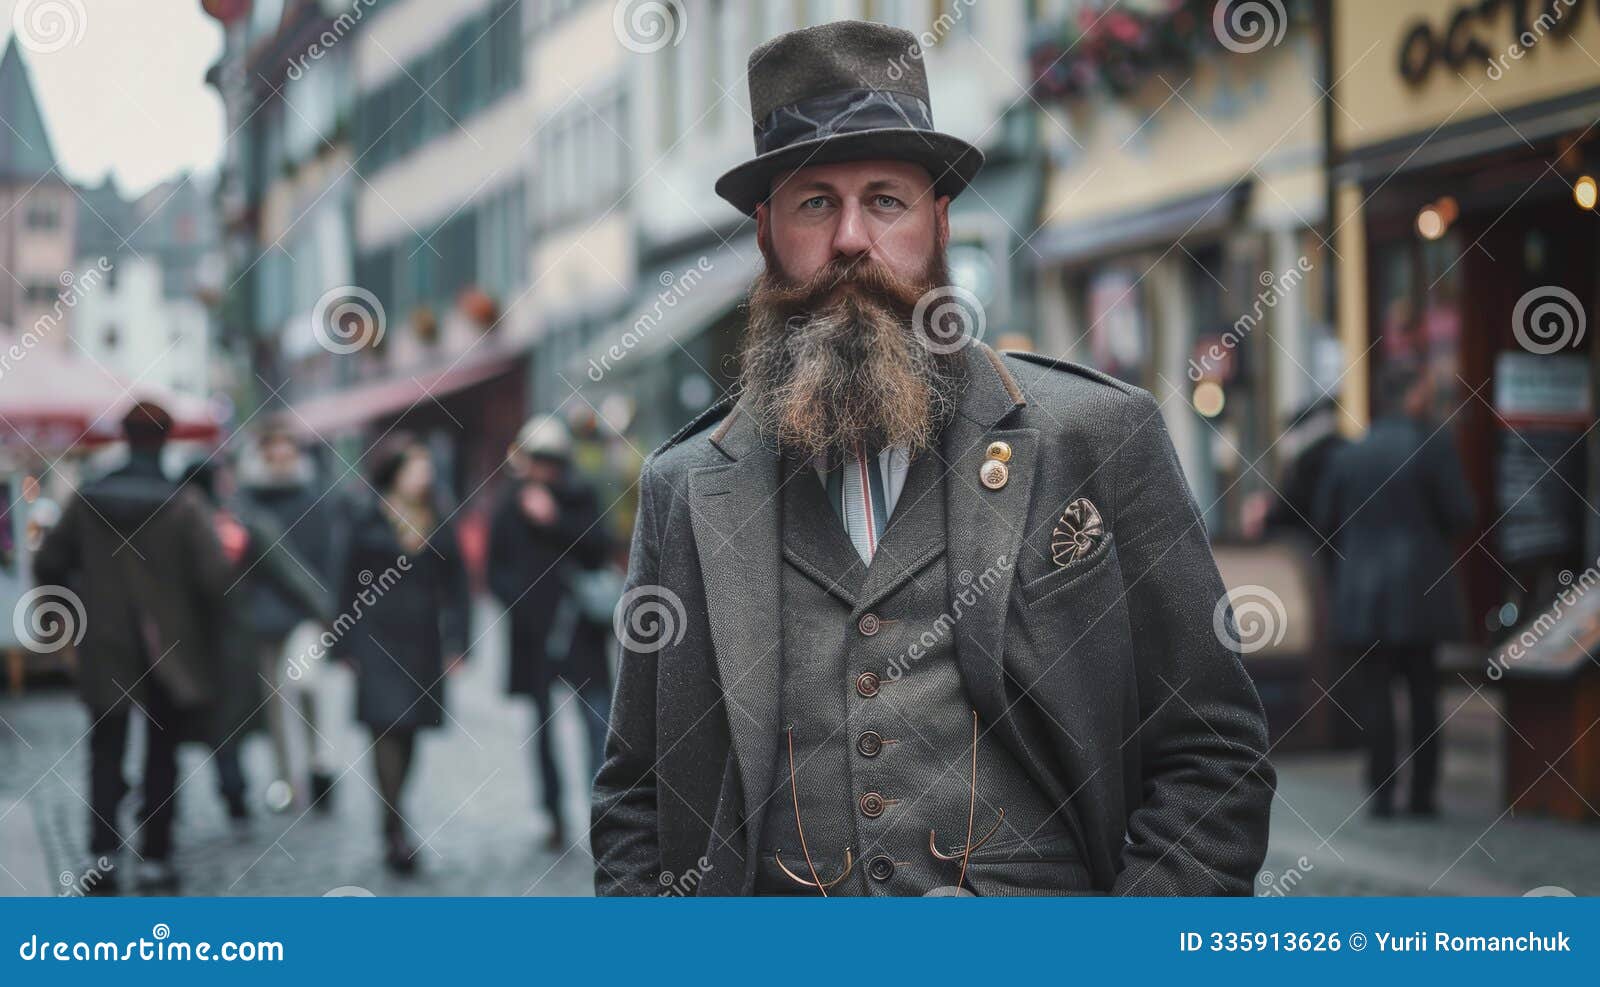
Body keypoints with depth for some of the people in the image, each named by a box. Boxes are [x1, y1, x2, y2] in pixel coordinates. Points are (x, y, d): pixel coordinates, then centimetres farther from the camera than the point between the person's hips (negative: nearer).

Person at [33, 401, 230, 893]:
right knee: (162, 755, 11)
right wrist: (203, 627, 3)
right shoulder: (183, 505, -10)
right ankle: (154, 858, 10)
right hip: (171, 651, -1)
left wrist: (75, 612, 16)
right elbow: (214, 577, -15)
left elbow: (49, 565, 1)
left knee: (106, 752, 10)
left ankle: (102, 851, -5)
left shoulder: (87, 502, -2)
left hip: (106, 652, 1)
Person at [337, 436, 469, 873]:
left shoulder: (439, 525, 8)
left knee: (407, 733, 10)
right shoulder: (368, 524, -1)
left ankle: (392, 823, 24)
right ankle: (396, 830, -12)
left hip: (423, 641, 4)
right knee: (389, 728, -12)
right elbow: (349, 586, 2)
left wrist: (456, 641, 3)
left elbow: (455, 584, 10)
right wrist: (348, 646, -1)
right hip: (378, 637, -4)